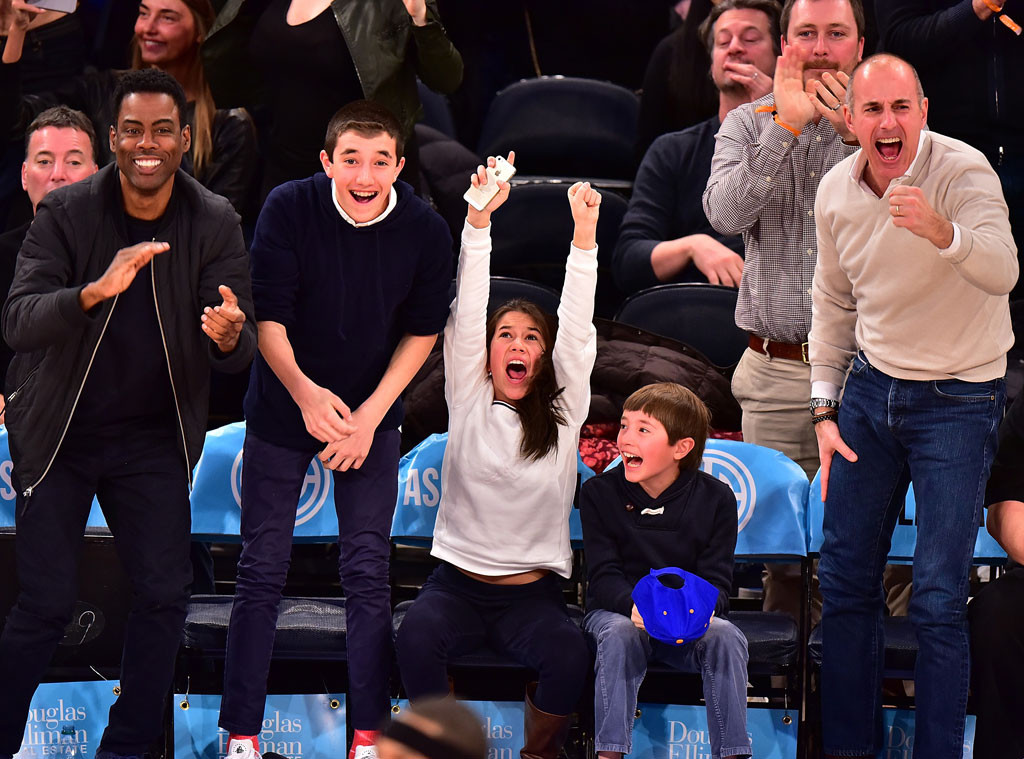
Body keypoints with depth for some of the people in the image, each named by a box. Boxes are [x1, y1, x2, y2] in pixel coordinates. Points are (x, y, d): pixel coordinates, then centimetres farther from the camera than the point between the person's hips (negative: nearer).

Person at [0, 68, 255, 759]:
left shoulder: (215, 224, -7)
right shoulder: (67, 214, -13)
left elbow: (239, 354, -11)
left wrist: (229, 335, -37)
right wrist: (96, 291, -44)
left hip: (154, 437, 3)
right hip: (59, 435, -2)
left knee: (165, 593, -2)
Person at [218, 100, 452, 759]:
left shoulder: (425, 231, -13)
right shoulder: (290, 208, -16)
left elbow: (422, 332, -3)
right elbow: (266, 314, -13)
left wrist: (369, 415, -11)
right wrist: (303, 390, -28)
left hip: (373, 415, 1)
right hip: (283, 408, 0)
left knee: (368, 573, -3)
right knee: (262, 571, 1)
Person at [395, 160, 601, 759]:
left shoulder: (563, 413, 9)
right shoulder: (469, 401, 8)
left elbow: (577, 326, -2)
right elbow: (466, 313, -2)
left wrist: (585, 230, -15)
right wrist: (479, 218, -14)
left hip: (533, 591, 0)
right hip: (458, 582, 0)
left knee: (569, 654, -31)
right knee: (417, 636, -32)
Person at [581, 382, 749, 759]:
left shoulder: (716, 498, -3)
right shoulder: (599, 494, -3)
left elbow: (716, 582, -7)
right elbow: (604, 577, -10)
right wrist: (635, 605, -33)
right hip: (617, 611, -1)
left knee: (726, 636, -29)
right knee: (619, 634, -34)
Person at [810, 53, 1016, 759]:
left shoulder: (963, 171, -21)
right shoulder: (836, 190, -2)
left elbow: (1002, 272, -39)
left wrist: (941, 231, -59)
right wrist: (825, 412, 8)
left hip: (957, 401, -6)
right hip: (871, 388, 6)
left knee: (938, 601, -8)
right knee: (845, 580, 11)